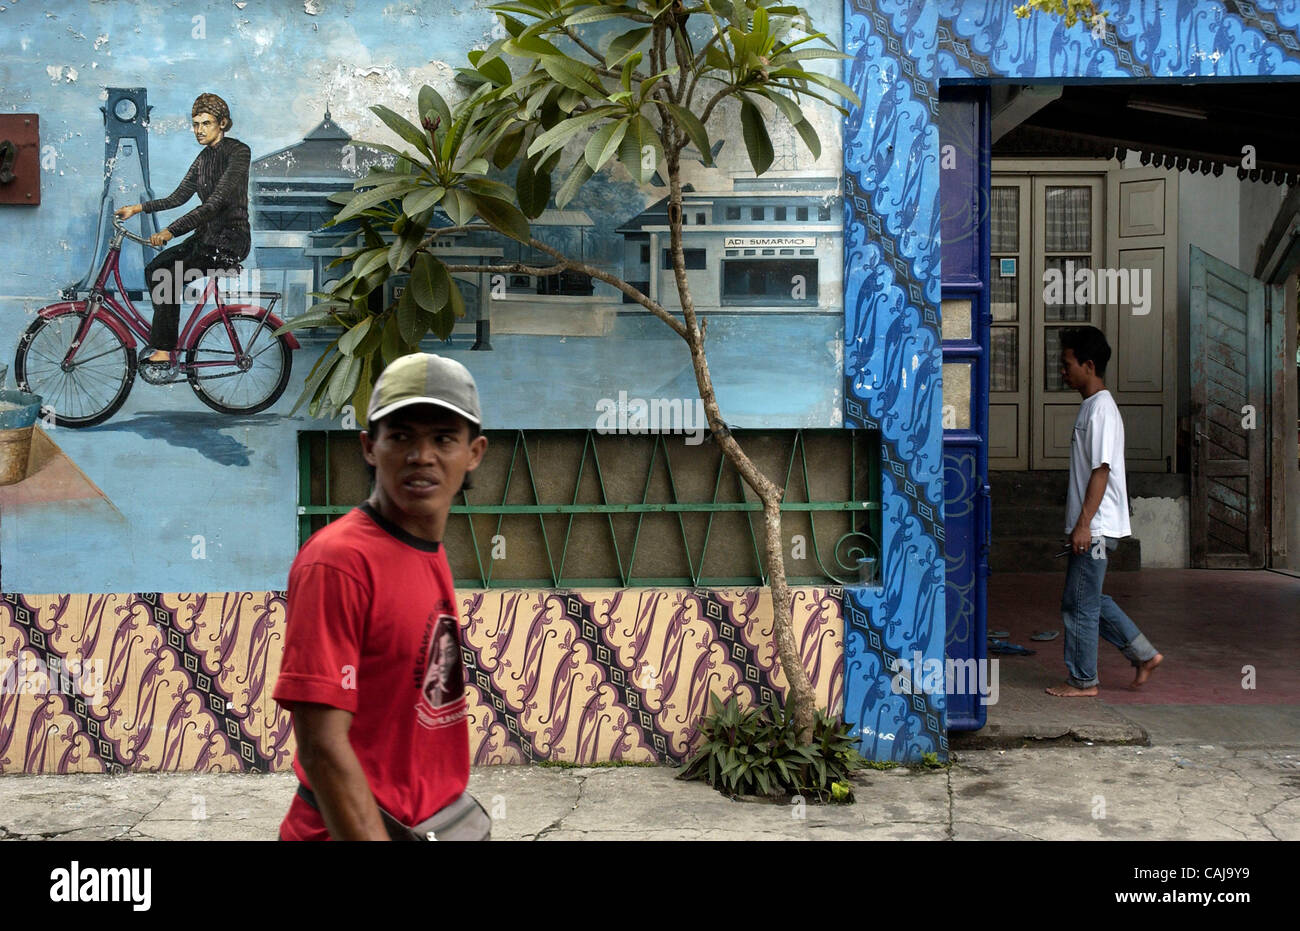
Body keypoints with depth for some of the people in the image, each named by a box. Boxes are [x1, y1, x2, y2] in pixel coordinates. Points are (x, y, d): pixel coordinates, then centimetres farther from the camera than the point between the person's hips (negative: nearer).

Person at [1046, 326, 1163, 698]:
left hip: (1094, 527, -10)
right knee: (1089, 600, 16)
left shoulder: (1101, 409, -15)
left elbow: (1102, 470, -20)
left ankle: (1082, 680, 9)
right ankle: (1144, 653, 21)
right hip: (1089, 526, 10)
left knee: (1080, 604, -1)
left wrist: (1083, 524, -22)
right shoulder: (1092, 407, 15)